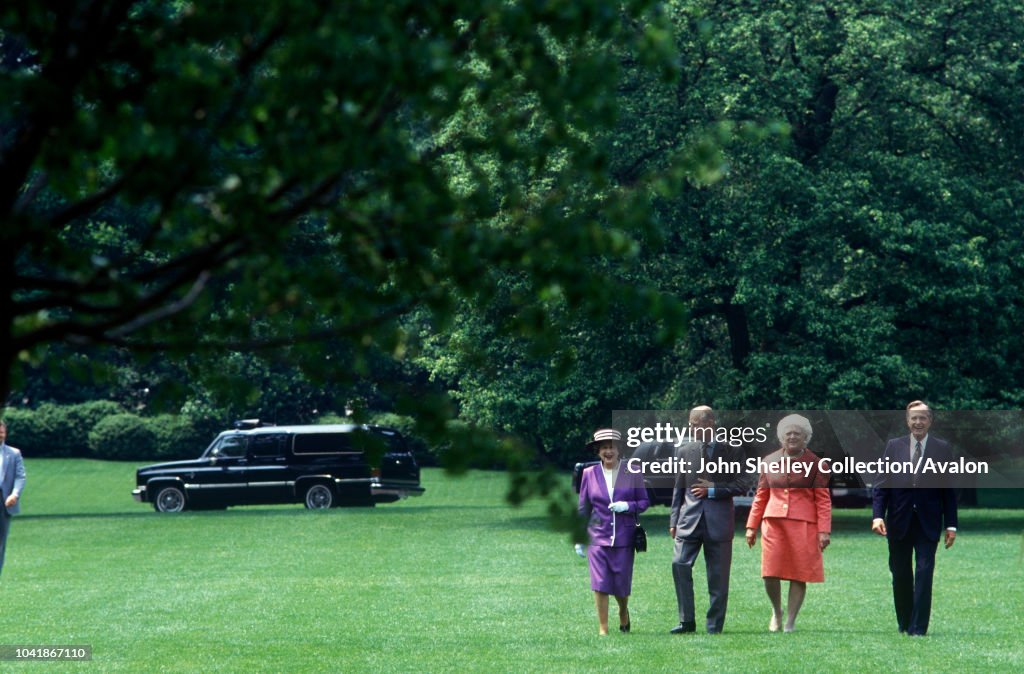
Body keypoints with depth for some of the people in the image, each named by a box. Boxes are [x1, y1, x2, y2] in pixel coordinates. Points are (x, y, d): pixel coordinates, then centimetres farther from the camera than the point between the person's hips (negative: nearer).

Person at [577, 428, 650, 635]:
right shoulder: (589, 474, 4)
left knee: (621, 585, 4)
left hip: (624, 538, 0)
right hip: (597, 538, 0)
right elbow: (583, 508, 9)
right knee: (600, 583, -8)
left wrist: (628, 506, -15)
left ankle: (624, 613, 36)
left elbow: (644, 501, 7)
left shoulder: (632, 473, 2)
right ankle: (602, 628, 0)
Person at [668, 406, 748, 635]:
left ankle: (715, 625, 10)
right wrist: (674, 520, 6)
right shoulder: (686, 451, 10)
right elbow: (679, 488, 12)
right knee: (680, 564, -13)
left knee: (718, 575, 1)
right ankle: (687, 620, -4)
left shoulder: (732, 451, 2)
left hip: (719, 521, -2)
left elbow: (740, 485, -1)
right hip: (690, 519, 2)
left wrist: (712, 490, -11)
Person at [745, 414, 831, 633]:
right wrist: (752, 526, 10)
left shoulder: (814, 463, 4)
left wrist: (824, 531, -6)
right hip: (773, 522, 2)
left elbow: (823, 500, 2)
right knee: (770, 573, -6)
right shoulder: (770, 461, 11)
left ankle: (790, 622, 7)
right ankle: (776, 611, 20)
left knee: (799, 575, -2)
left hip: (803, 524, -2)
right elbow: (761, 496, 15)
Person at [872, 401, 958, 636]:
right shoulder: (894, 446, 4)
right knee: (900, 574, 8)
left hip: (928, 523, -2)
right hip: (898, 522, 2)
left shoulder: (942, 449, 2)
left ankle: (918, 627, -7)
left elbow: (949, 490, 2)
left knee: (924, 572, -8)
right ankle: (904, 623, 22)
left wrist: (951, 525, -1)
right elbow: (881, 484, 3)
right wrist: (878, 515, -10)